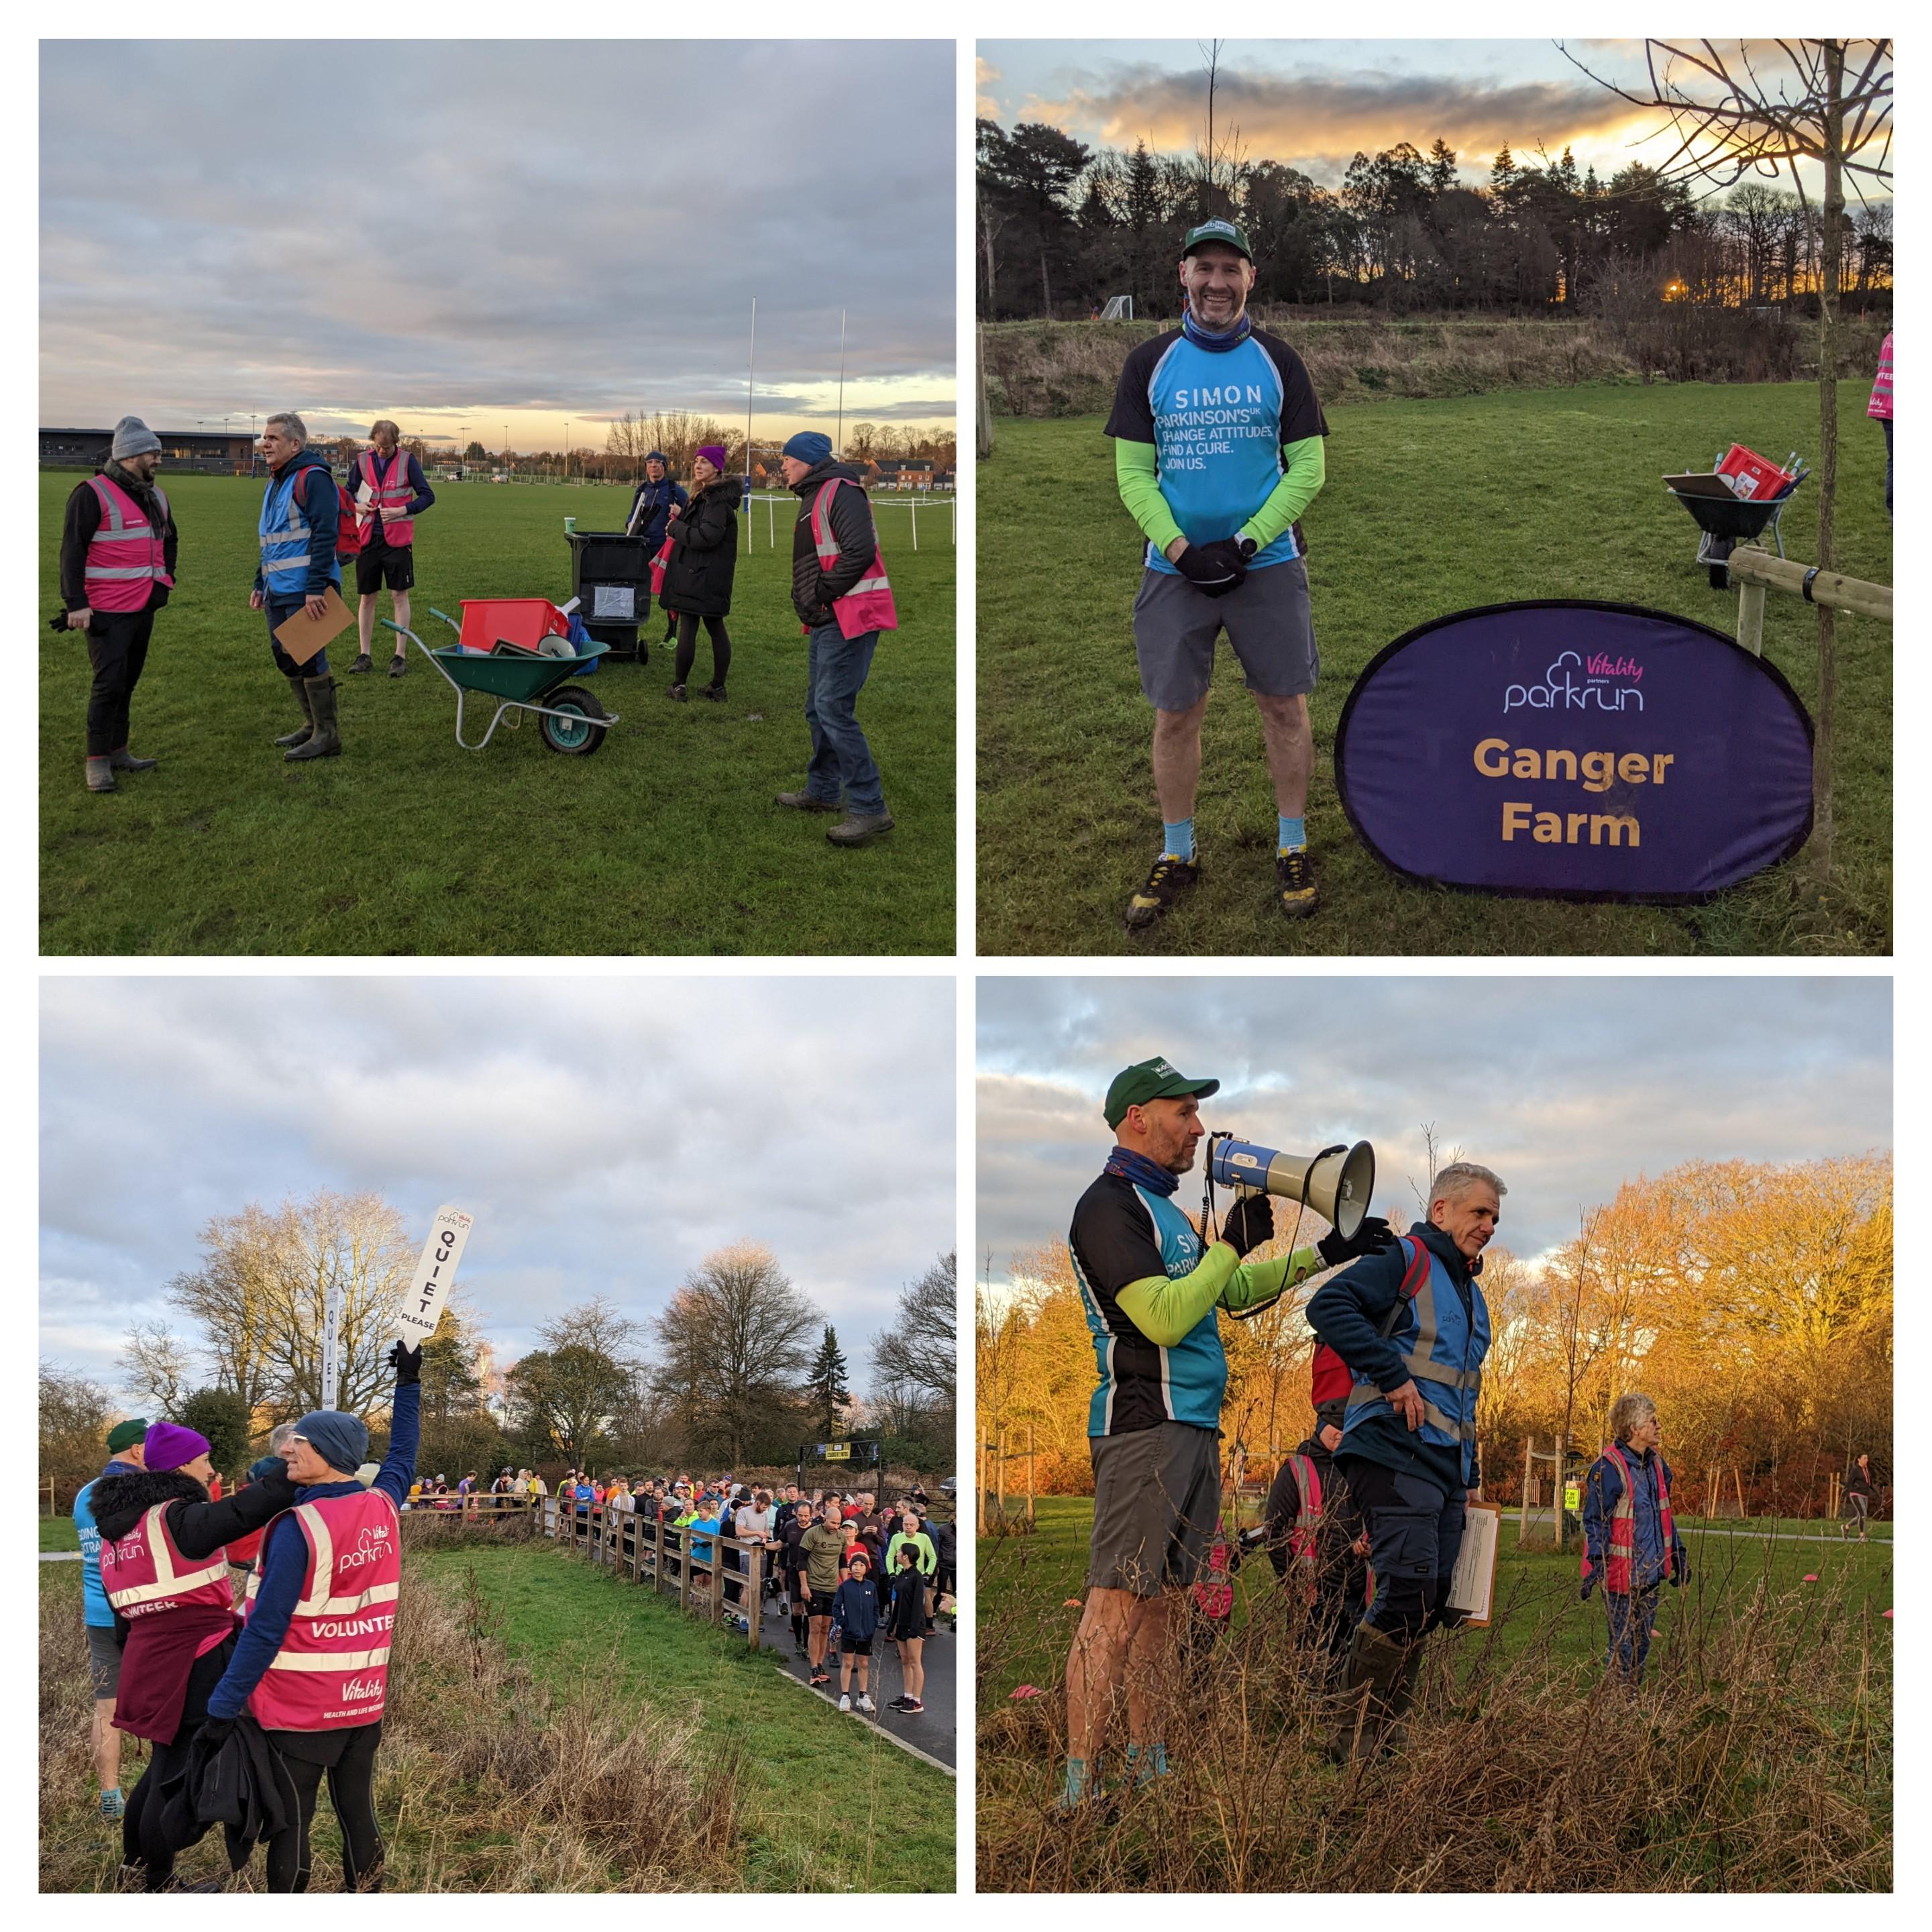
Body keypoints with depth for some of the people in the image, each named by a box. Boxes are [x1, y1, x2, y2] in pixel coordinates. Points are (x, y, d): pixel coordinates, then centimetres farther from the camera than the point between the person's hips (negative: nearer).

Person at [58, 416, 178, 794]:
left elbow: (170, 539, 32)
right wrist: (76, 603, -16)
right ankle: (97, 762, -4)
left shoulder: (156, 496, 14)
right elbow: (72, 550, -12)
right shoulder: (93, 494, -11)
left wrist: (165, 578, 20)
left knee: (128, 681, 12)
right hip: (107, 610, -8)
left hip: (145, 607, 8)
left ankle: (117, 751, 21)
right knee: (109, 683, -10)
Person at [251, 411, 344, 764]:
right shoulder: (276, 482, 18)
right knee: (284, 656, 13)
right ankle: (312, 725, 24)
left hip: (305, 591, -10)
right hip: (279, 590, 10)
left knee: (309, 659, -8)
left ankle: (326, 736, -2)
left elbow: (324, 535, -20)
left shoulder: (313, 478, -13)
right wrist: (260, 583, 23)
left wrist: (316, 588, -24)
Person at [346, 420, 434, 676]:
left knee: (399, 596, 0)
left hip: (398, 539, -3)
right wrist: (357, 506, -6)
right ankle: (364, 655, 14)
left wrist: (402, 510, -16)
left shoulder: (407, 460, -2)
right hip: (367, 537, 3)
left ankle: (401, 655, 6)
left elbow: (427, 496, -3)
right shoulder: (363, 461, 6)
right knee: (366, 597, 6)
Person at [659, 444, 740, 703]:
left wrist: (675, 528, -12)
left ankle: (679, 685, 4)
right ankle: (718, 687, 16)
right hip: (714, 578, 10)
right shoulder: (705, 495, 15)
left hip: (700, 575, -10)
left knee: (687, 628, -3)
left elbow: (706, 537, -25)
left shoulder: (717, 499, -17)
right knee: (716, 628, 11)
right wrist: (682, 516, 11)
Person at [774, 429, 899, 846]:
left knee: (834, 709, -16)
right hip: (826, 623, 11)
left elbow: (860, 551, -25)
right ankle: (822, 791, 30)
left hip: (849, 620, -11)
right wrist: (809, 603, 12)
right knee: (819, 709, 17)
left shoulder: (839, 492, -12)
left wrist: (821, 594, -18)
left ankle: (869, 808, -16)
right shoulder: (814, 499, 22)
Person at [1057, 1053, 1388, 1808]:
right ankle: (1079, 1789, -13)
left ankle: (1148, 1768, 18)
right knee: (1116, 1608, -12)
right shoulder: (1109, 1206, -10)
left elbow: (1231, 1293, 31)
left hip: (1192, 1430, 10)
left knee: (1164, 1604, 12)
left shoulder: (1162, 1207, 21)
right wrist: (1234, 1244, -13)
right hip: (1145, 1427, -10)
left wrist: (1324, 1254, 27)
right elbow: (1164, 1318, -19)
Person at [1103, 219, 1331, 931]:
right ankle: (1176, 856, 18)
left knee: (1284, 707, 4)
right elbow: (1132, 473, 1)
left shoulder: (1278, 360, 3)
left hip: (1267, 564, 0)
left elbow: (1307, 469, 0)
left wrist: (1247, 542, -12)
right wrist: (1181, 550, -12)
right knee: (1175, 715, 4)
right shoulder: (1148, 362, 3)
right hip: (1175, 569, 0)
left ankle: (1293, 847, 18)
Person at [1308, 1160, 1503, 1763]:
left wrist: (1472, 1479, 25)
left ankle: (1388, 1737, 15)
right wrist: (1393, 1375, -23)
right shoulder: (1404, 1260, -4)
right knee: (1408, 1595, -16)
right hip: (1396, 1456, -9)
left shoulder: (1471, 1293, 24)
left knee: (1431, 1604, 8)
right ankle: (1358, 1740, -11)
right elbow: (1329, 1305, -22)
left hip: (1445, 1465, 9)